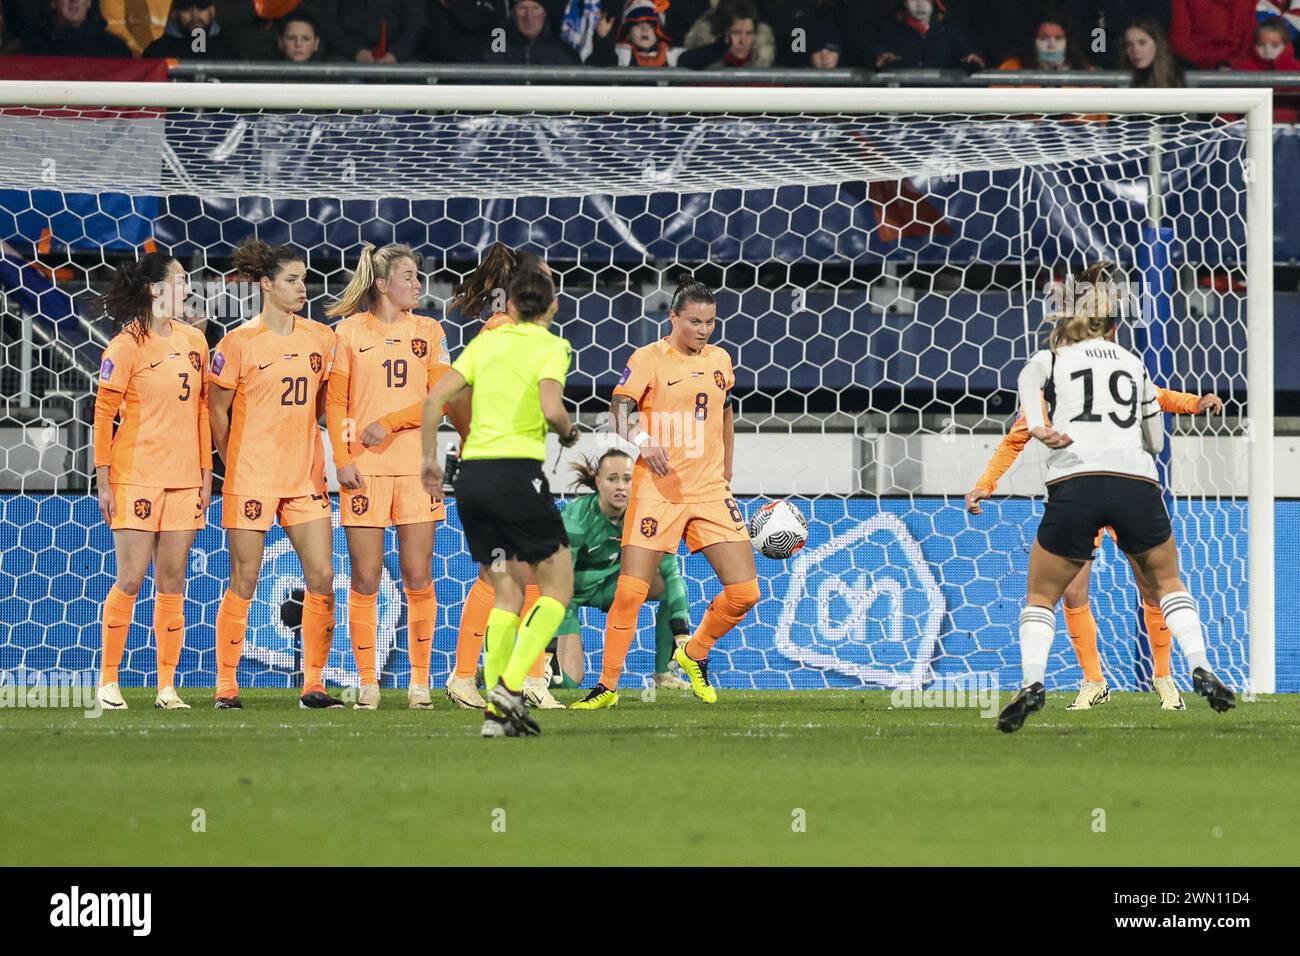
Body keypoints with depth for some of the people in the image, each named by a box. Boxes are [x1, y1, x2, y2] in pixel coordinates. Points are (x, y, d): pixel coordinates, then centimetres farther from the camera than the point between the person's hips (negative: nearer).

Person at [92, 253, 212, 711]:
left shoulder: (193, 342, 10)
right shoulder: (127, 345, -7)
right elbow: (103, 415, -5)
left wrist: (206, 471, 10)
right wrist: (103, 480, -8)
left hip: (184, 479, 5)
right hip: (136, 478, -5)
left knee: (172, 583, 4)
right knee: (130, 581, -5)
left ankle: (167, 687, 6)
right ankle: (108, 682, 5)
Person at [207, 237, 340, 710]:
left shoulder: (320, 337, 6)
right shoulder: (240, 342, -7)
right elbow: (217, 409, -1)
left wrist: (297, 437, 12)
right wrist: (234, 463, 2)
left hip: (305, 475, 4)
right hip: (251, 477, -4)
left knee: (322, 577, -2)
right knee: (244, 581, -2)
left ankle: (313, 684, 6)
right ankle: (226, 685, 6)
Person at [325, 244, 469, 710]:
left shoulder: (429, 331, 9)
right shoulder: (350, 331, 5)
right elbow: (335, 402, 3)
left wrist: (389, 423, -10)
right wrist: (342, 459, -6)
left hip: (416, 464, 1)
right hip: (364, 468, -1)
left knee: (418, 578, -1)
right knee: (365, 579, -2)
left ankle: (419, 681, 5)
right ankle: (367, 683, 4)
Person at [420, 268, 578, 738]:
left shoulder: (485, 342, 13)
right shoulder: (550, 347, -1)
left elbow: (434, 398, 7)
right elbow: (551, 408, -18)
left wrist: (430, 458, 16)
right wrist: (568, 434, 3)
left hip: (471, 474, 5)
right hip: (518, 473, -5)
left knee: (507, 592, 13)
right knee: (557, 584, 6)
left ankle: (495, 709, 3)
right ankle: (511, 686, -11)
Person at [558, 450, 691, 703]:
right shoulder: (576, 518, -31)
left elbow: (670, 570, -17)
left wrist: (682, 631, -26)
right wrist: (548, 647, -37)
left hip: (606, 586, 5)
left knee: (673, 584, -18)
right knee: (569, 680, -19)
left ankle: (663, 673, -10)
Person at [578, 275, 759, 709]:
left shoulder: (719, 360, 11)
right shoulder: (648, 359, -4)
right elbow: (621, 406, -13)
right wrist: (642, 440, -33)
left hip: (711, 493, 4)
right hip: (657, 490, -4)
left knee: (744, 592, -3)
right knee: (630, 591, -9)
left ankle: (695, 655, 22)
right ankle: (607, 686, 4)